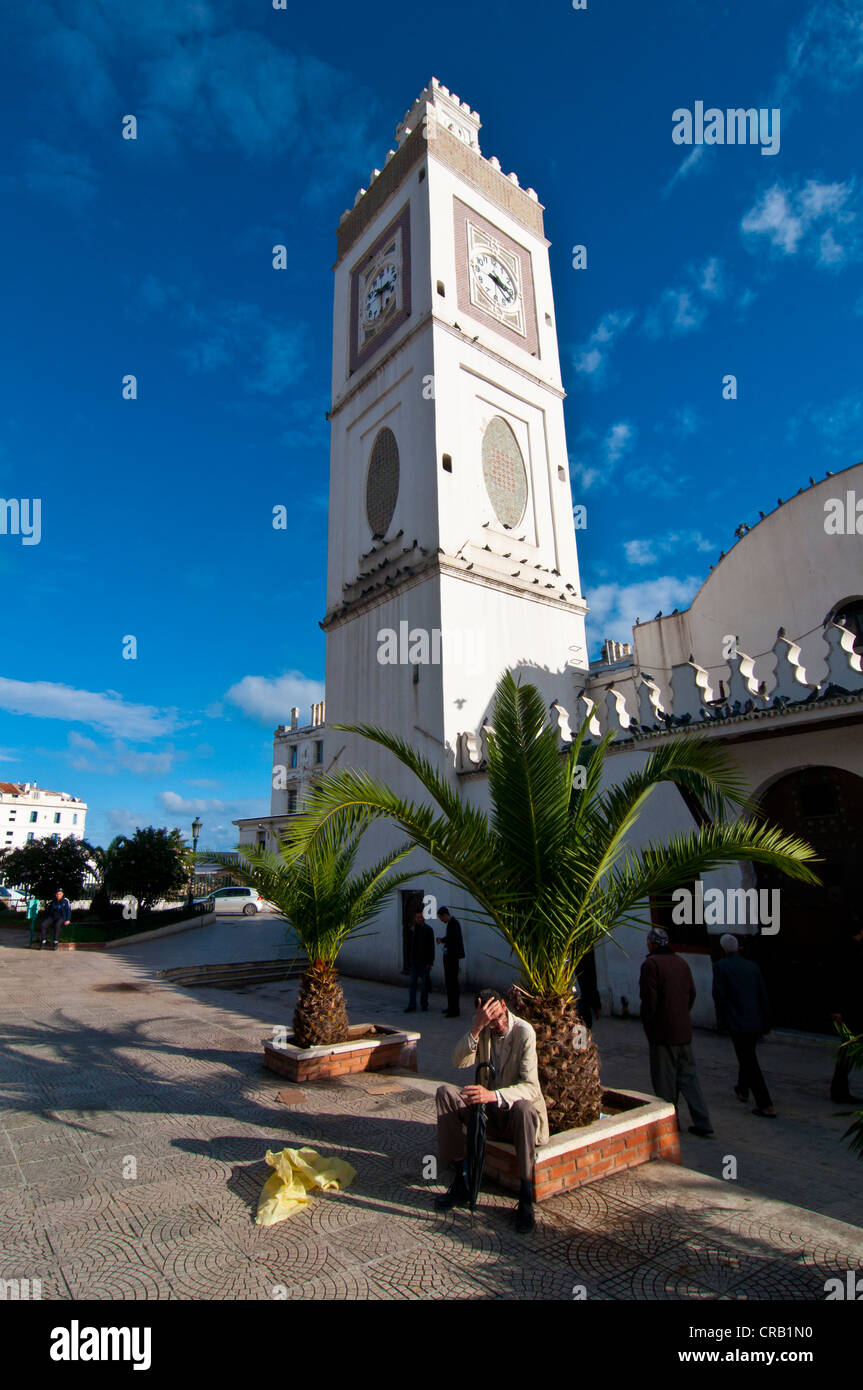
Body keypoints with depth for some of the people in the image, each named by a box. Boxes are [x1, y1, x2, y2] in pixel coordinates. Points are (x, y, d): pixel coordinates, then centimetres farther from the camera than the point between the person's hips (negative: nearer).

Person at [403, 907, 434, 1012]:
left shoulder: (428, 930, -4)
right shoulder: (411, 929, 6)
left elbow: (431, 947, -6)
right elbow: (409, 946, 11)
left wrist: (430, 962, -11)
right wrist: (408, 961, 7)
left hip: (424, 961, -3)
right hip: (414, 961, 3)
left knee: (424, 983, 4)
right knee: (412, 983, 1)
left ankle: (424, 1004, 17)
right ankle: (412, 1006, 3)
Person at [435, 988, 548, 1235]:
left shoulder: (524, 1032, -19)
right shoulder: (480, 1027, -5)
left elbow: (530, 1086, -26)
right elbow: (459, 1061, -19)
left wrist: (494, 1095, -43)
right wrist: (476, 1027, -33)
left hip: (515, 1110, -4)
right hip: (487, 1109, 4)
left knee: (524, 1108, -38)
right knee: (445, 1093, -17)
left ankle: (526, 1198, -22)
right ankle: (460, 1183, -10)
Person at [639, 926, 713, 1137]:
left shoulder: (651, 964, -15)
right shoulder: (681, 962, 7)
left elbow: (649, 999, -17)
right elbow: (692, 993, 12)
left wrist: (647, 1023, -3)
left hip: (662, 1032, -7)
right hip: (684, 1031, 7)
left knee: (664, 1080, 6)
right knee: (688, 1076, 14)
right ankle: (702, 1123, 14)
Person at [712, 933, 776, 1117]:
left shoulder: (720, 967, -10)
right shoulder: (752, 966, 4)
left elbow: (719, 996, -13)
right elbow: (763, 996, 6)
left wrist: (722, 1022, -1)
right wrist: (765, 1024, 14)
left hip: (737, 1023, -6)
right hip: (755, 1022, 7)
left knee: (749, 1062, 0)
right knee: (747, 1057, 24)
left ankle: (766, 1106, -1)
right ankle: (742, 1091, 41)